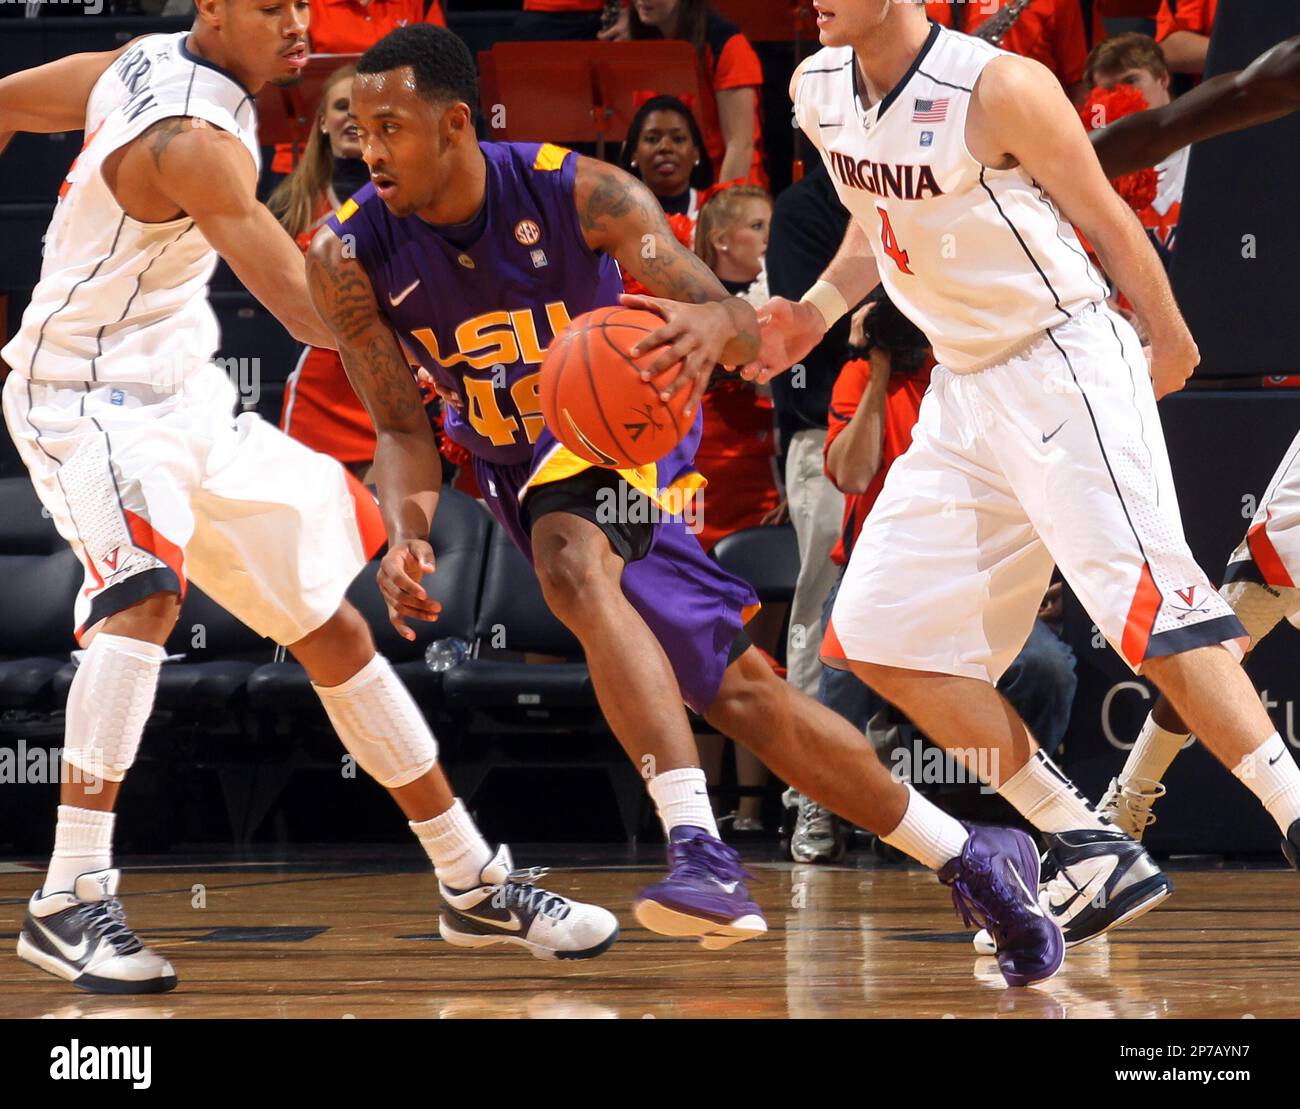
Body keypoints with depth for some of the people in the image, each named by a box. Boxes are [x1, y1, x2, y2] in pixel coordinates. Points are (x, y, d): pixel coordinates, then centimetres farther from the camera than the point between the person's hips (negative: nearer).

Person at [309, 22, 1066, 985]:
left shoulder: (582, 194, -25)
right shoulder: (351, 257, -18)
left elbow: (745, 329, -25)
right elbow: (402, 431, -10)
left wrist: (710, 327, -50)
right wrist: (405, 532, -31)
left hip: (627, 435, -4)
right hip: (516, 467, 4)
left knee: (572, 559, -37)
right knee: (740, 694, 3)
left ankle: (700, 848, -40)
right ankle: (974, 860, 14)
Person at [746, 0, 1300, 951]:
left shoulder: (1000, 89, -19)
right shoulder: (819, 92, 3)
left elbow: (1102, 215, -7)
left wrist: (1170, 342, 2)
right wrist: (816, 313, 11)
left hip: (1064, 368, -8)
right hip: (965, 392, 8)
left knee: (1152, 612, -20)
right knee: (881, 638, 3)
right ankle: (1097, 857, 8)